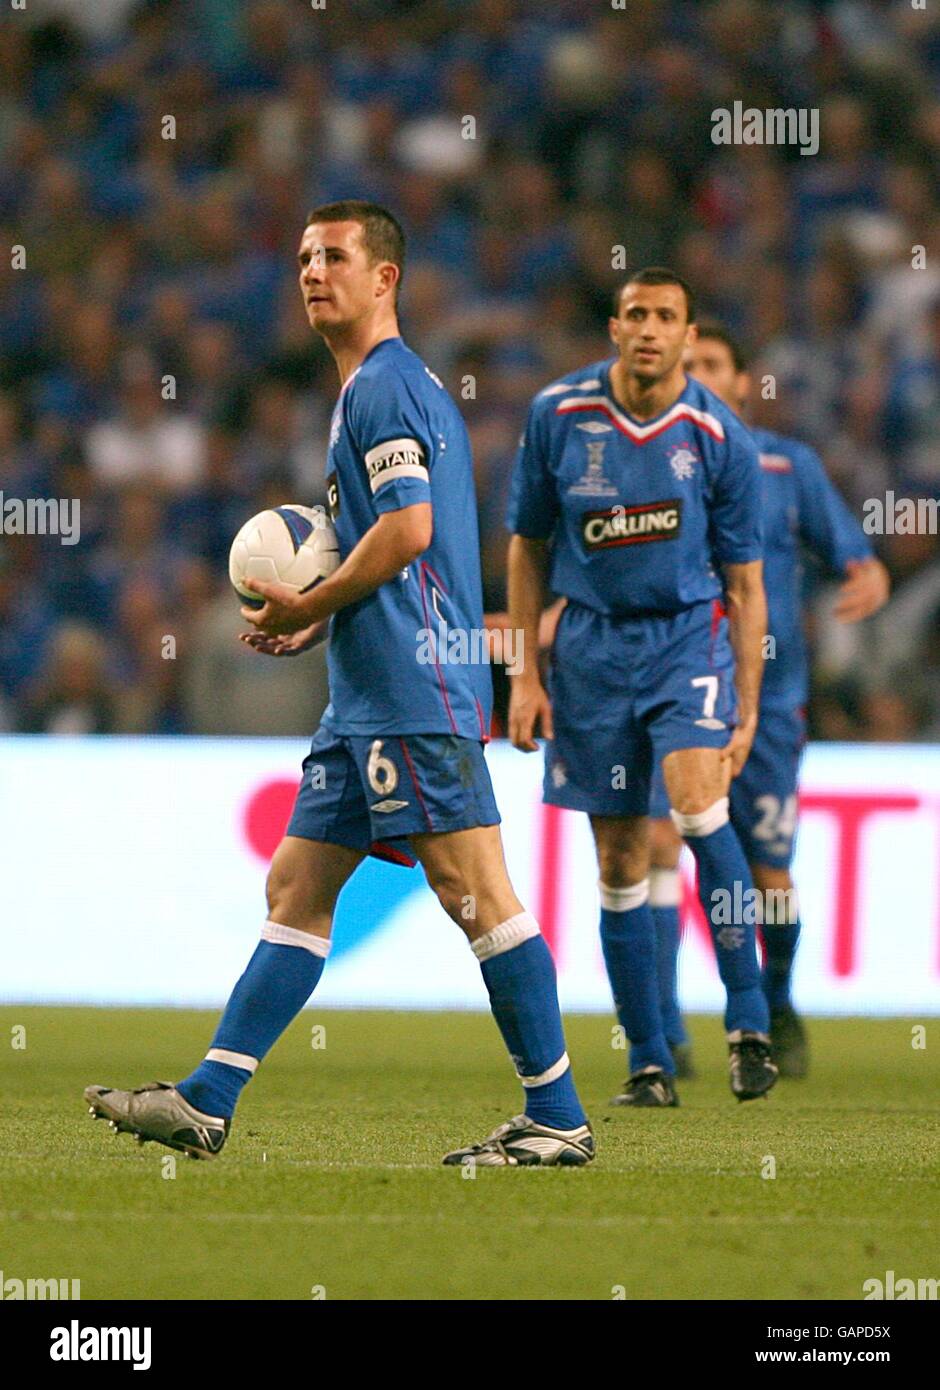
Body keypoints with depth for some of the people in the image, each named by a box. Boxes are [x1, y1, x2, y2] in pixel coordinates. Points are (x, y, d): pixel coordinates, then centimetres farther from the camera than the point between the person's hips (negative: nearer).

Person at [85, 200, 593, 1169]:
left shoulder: (383, 385, -9)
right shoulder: (384, 387, 22)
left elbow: (408, 528, -19)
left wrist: (307, 609, -7)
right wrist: (316, 623, 17)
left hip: (414, 693, -11)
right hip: (367, 699, 11)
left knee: (475, 894, -9)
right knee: (296, 888, 8)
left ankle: (557, 1120, -6)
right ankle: (207, 1103, 8)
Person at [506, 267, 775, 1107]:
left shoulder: (721, 437, -6)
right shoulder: (558, 415, -2)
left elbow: (746, 583, 1)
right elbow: (529, 547, 8)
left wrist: (746, 713, -2)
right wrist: (525, 675, 4)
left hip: (690, 635, -2)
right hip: (592, 645, 2)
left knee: (698, 807, -25)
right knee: (620, 862, 2)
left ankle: (750, 1024, -20)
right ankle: (649, 1064, 10)